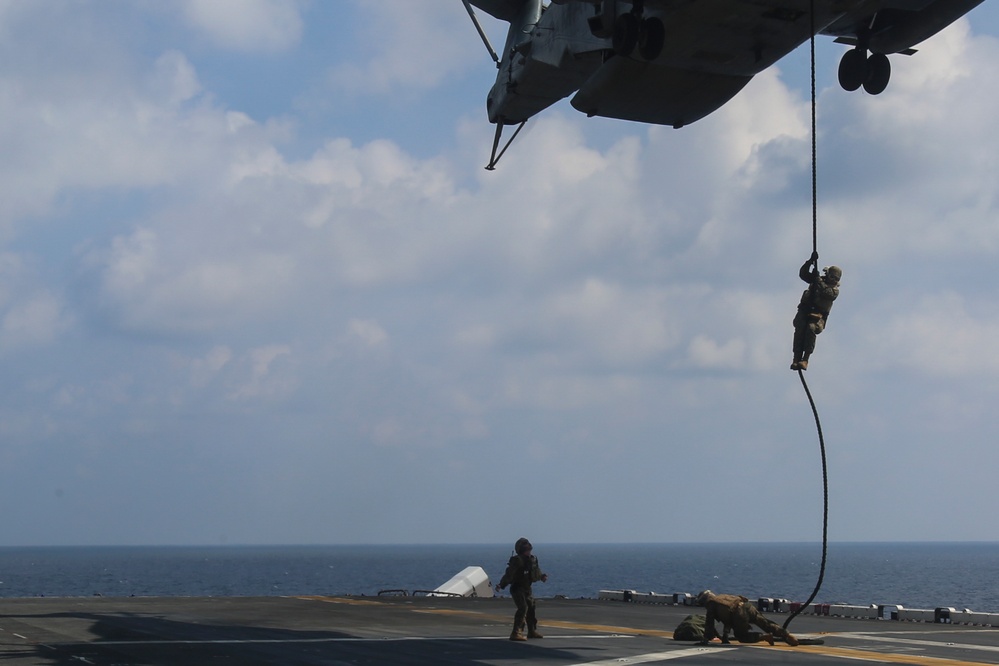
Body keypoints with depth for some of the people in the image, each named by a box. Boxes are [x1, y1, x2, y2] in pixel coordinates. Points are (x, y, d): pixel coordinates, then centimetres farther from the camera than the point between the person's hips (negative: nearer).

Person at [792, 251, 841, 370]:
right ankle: (796, 359, -31)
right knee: (799, 328, -25)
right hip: (805, 311, 3)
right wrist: (810, 261, -2)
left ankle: (805, 360, -39)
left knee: (811, 328, -32)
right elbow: (802, 273, 10)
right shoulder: (818, 280, 18)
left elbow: (826, 292, -16)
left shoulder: (835, 289, 6)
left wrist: (818, 280, -17)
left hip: (818, 315, -3)